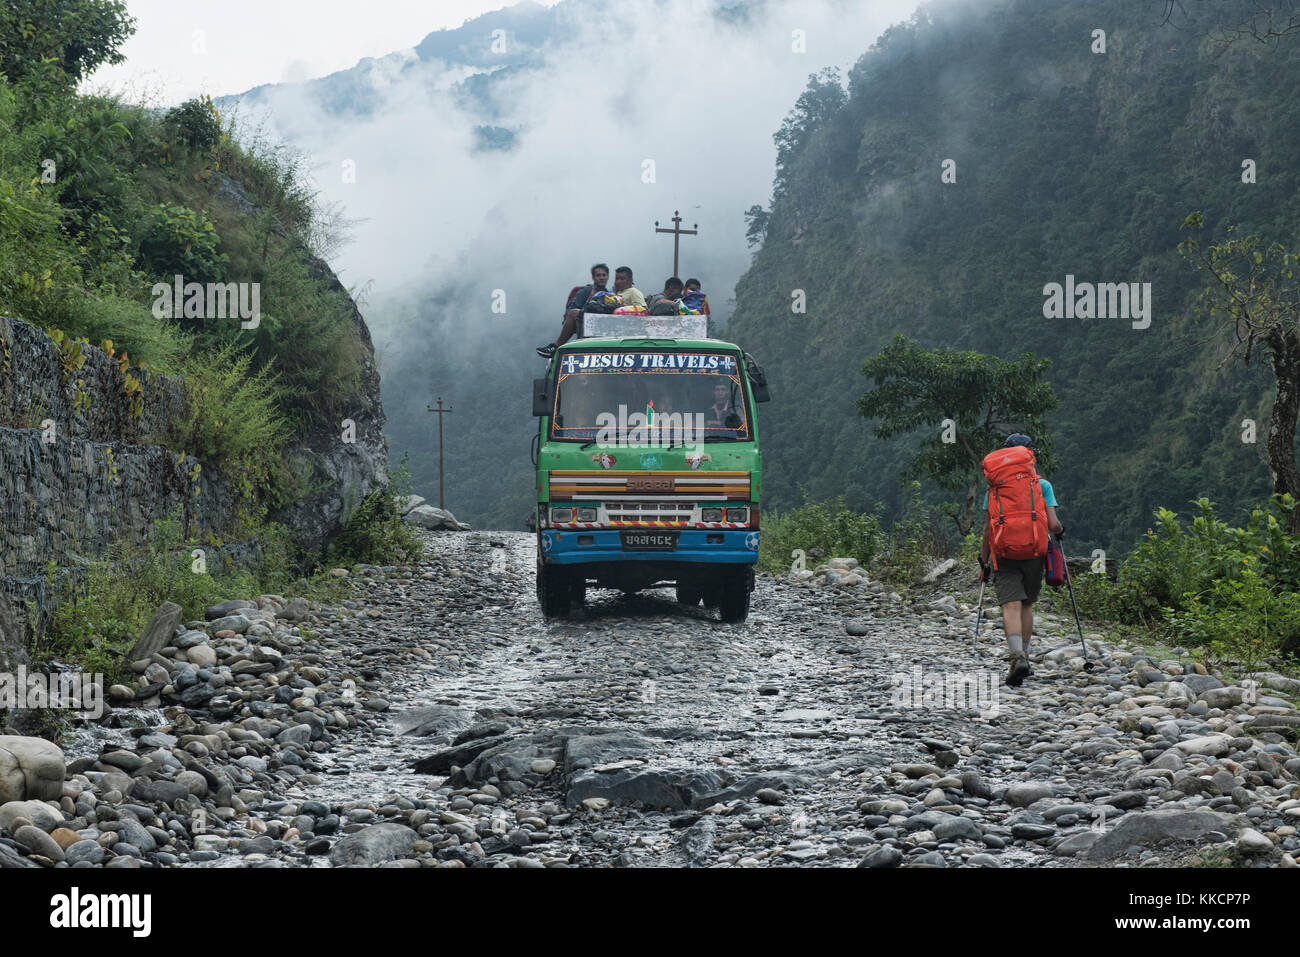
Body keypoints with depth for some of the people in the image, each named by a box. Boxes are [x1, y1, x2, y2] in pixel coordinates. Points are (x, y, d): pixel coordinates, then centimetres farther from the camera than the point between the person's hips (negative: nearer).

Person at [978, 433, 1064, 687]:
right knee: (1026, 605, 17)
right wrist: (1060, 531, 19)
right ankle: (1023, 655, 21)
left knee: (1011, 606, -10)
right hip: (1033, 552, 1)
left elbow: (989, 528, 3)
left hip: (1004, 554, -1)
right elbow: (1052, 525, -5)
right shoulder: (1042, 485, 1)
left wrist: (983, 562, 10)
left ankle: (1017, 657, -29)